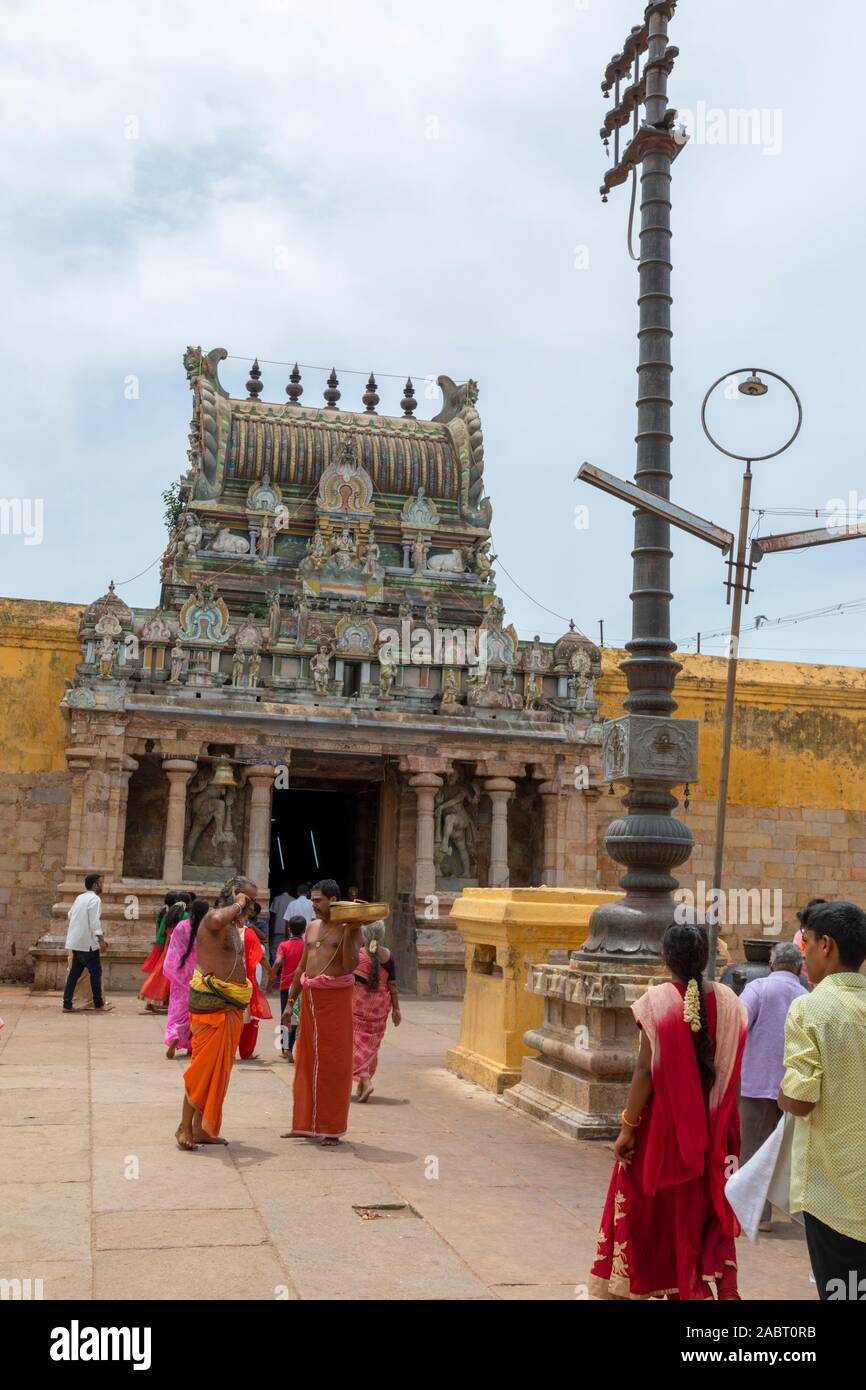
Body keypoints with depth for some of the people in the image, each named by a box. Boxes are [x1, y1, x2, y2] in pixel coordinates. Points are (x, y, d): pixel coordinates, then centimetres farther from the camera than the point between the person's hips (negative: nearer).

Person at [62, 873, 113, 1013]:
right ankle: (99, 1005, 8)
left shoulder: (80, 897, 14)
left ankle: (67, 1005, 8)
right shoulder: (95, 899, -12)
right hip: (88, 943, -8)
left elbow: (69, 915, 24)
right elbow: (95, 921, -20)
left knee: (74, 972, 10)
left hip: (75, 942, 8)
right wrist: (101, 939, -20)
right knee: (96, 972, 2)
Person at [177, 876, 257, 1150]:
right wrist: (237, 905, -21)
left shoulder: (235, 926, 19)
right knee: (205, 1064, -7)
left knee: (220, 1067, 11)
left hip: (232, 1004, 9)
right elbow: (218, 919, -38)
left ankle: (201, 1128, 18)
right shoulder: (213, 917, -12)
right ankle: (185, 1126, 2)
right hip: (210, 1003, -9)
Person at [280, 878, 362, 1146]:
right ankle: (305, 1124, 20)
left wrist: (347, 933, -24)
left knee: (333, 1064, -1)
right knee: (307, 1062, 10)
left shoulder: (351, 929, -6)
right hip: (310, 997, 6)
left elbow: (350, 966, -19)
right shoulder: (312, 926, 13)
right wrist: (290, 1002, 16)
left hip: (335, 998, -6)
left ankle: (332, 1128, 9)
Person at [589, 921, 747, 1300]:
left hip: (663, 1121, -3)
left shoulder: (657, 1001, -16)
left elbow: (645, 1070, -18)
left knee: (654, 1204, 13)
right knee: (709, 1205, 19)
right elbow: (734, 1069, 1)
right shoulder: (728, 1001, -4)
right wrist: (724, 1121, 13)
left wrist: (628, 1126, -11)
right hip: (713, 1127, 3)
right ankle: (726, 1286, 11)